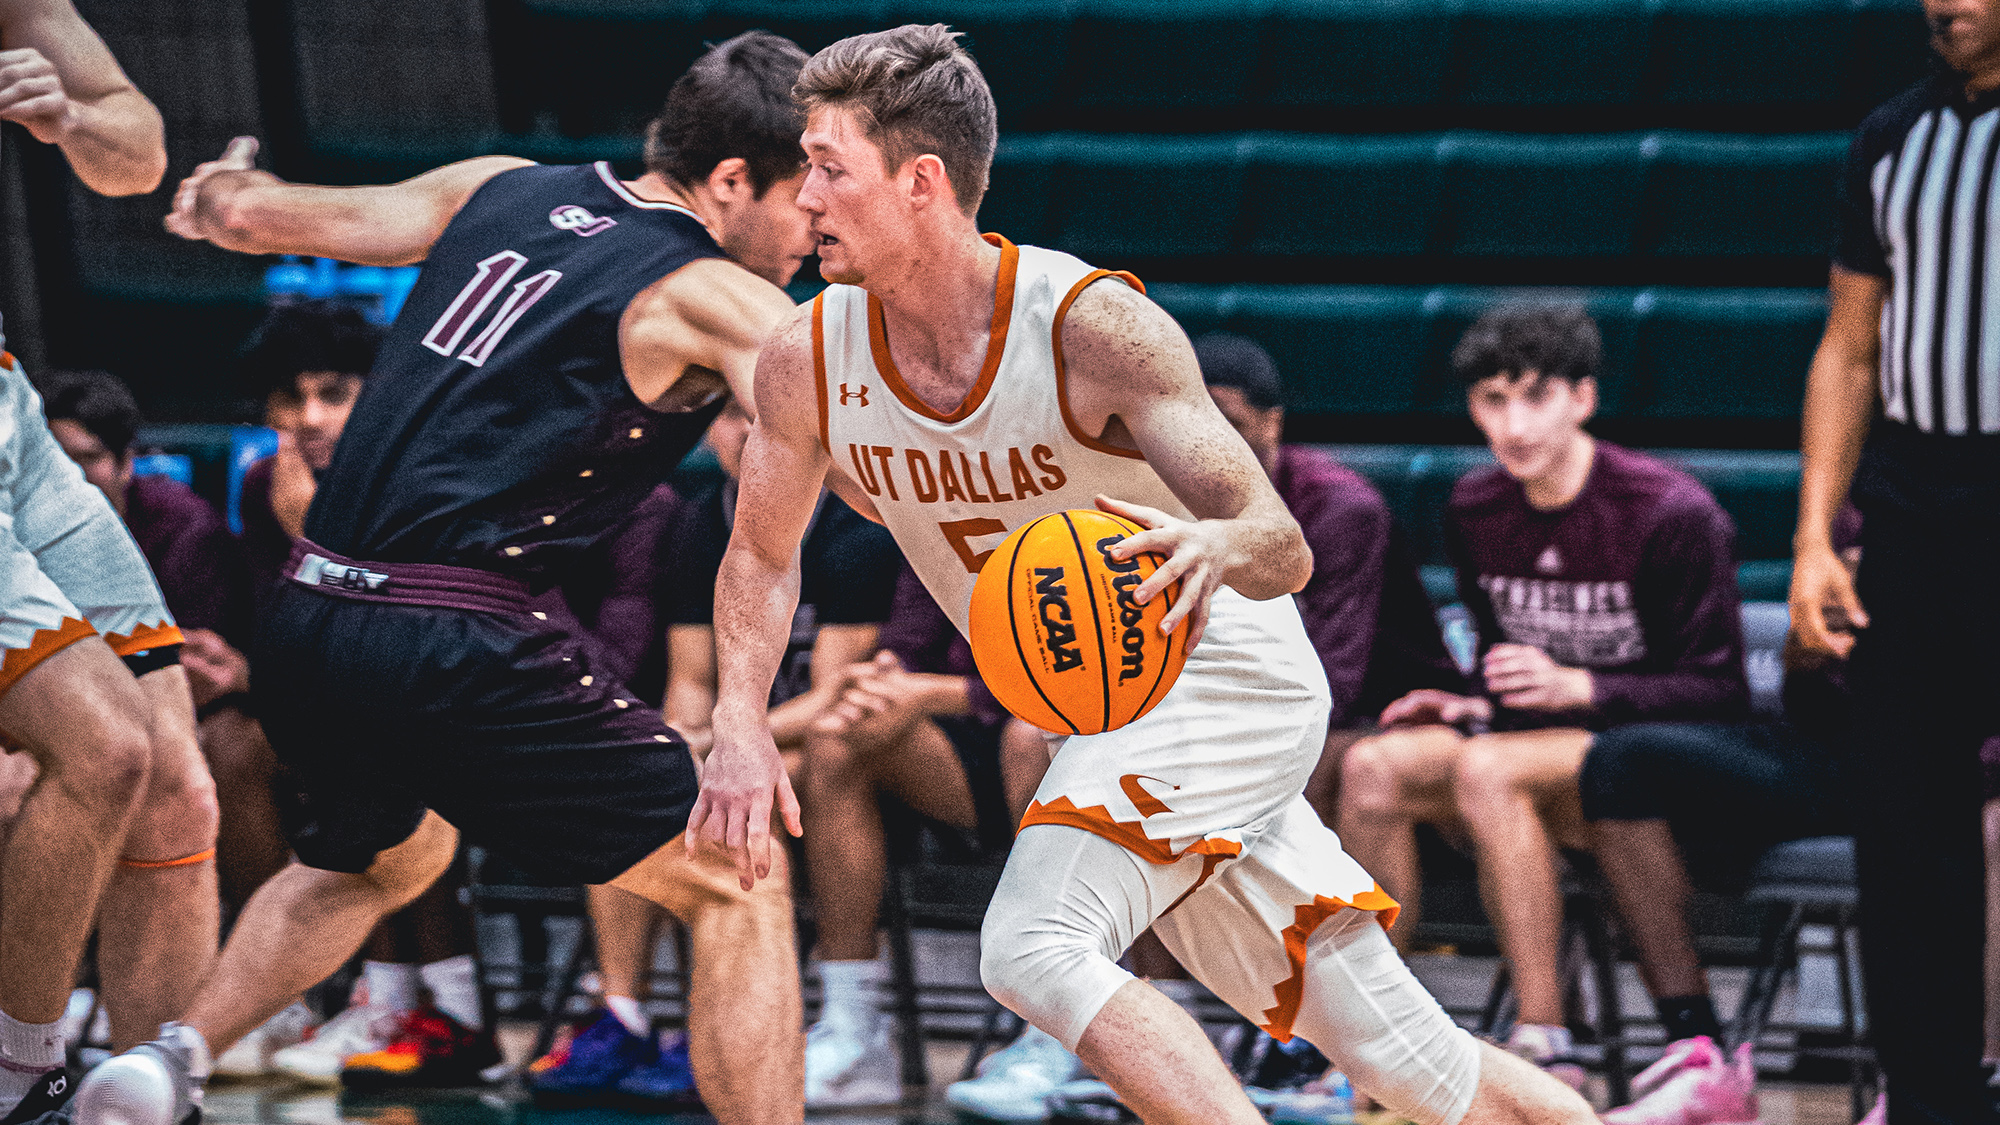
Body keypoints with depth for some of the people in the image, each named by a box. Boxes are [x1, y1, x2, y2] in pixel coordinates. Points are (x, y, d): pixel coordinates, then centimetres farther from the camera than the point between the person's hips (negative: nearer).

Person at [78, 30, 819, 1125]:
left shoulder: (499, 189, 15)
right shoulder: (711, 298, -4)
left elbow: (259, 215, 23)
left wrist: (217, 191, 38)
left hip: (303, 628, 7)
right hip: (456, 643, -7)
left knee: (385, 857, 36)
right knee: (738, 894, 2)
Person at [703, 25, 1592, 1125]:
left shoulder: (1094, 326, -25)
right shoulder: (808, 362, -10)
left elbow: (1285, 547, -28)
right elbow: (762, 553, 7)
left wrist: (1218, 548, -52)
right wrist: (741, 723, -10)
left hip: (1224, 677, -6)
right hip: (1101, 725, 6)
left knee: (1034, 950, -27)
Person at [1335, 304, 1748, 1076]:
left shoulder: (1670, 513, -12)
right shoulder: (1476, 512, 9)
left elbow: (1719, 695, -12)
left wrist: (1577, 689, -24)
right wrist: (1475, 706, -1)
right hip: (1535, 738, 7)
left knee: (1487, 768, -36)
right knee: (1373, 767, -22)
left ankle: (1545, 1050, -36)